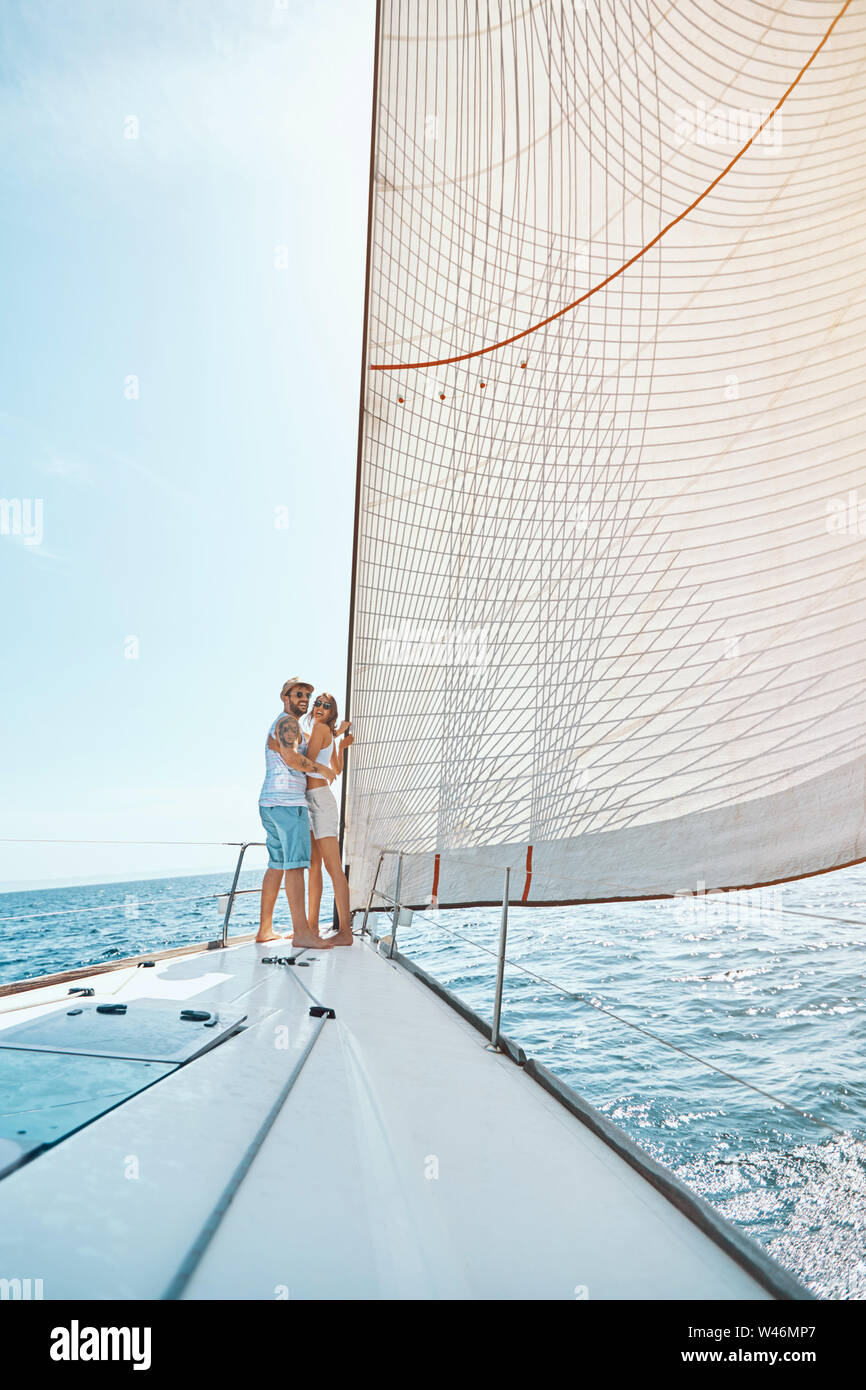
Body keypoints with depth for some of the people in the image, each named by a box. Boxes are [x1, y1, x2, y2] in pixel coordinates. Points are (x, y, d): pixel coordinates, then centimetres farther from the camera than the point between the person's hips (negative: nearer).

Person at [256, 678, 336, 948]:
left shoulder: (278, 726, 26)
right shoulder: (288, 721, -7)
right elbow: (291, 757, -23)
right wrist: (322, 769, -11)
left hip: (270, 804, 10)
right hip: (287, 802, -10)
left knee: (276, 865, 12)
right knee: (295, 864, -14)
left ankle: (265, 929, 15)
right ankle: (301, 932, -18)